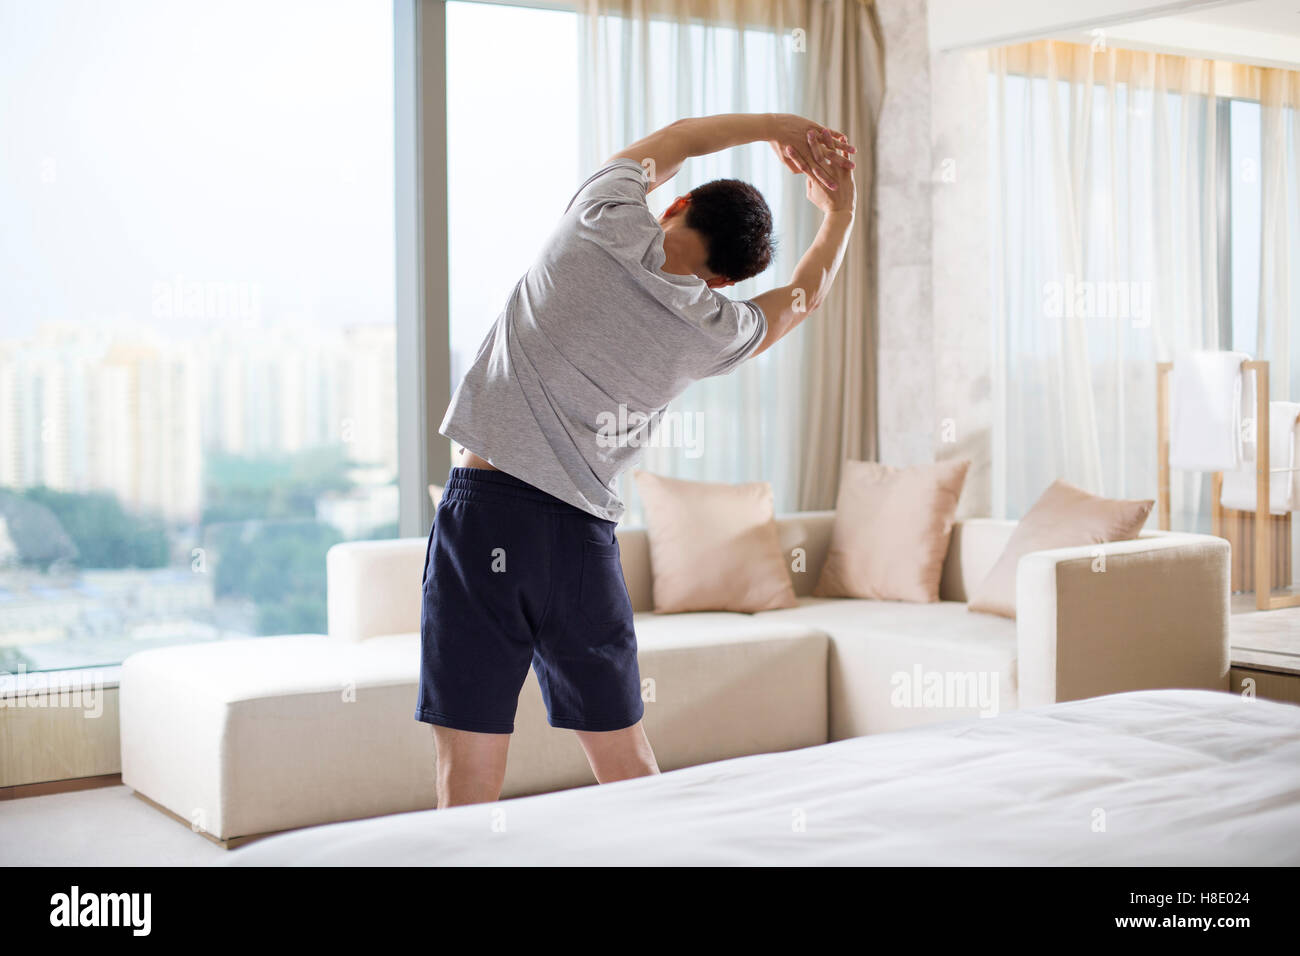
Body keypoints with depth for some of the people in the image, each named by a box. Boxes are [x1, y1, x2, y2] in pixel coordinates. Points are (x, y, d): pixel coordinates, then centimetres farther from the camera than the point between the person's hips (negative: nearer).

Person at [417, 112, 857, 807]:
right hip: (583, 540, 2)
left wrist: (777, 124, 32)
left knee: (470, 783, -1)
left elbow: (675, 138, 21)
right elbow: (803, 296, 27)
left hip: (484, 513, -2)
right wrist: (839, 214, 44)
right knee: (631, 773, 18)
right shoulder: (715, 331, 5)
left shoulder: (607, 223, -1)